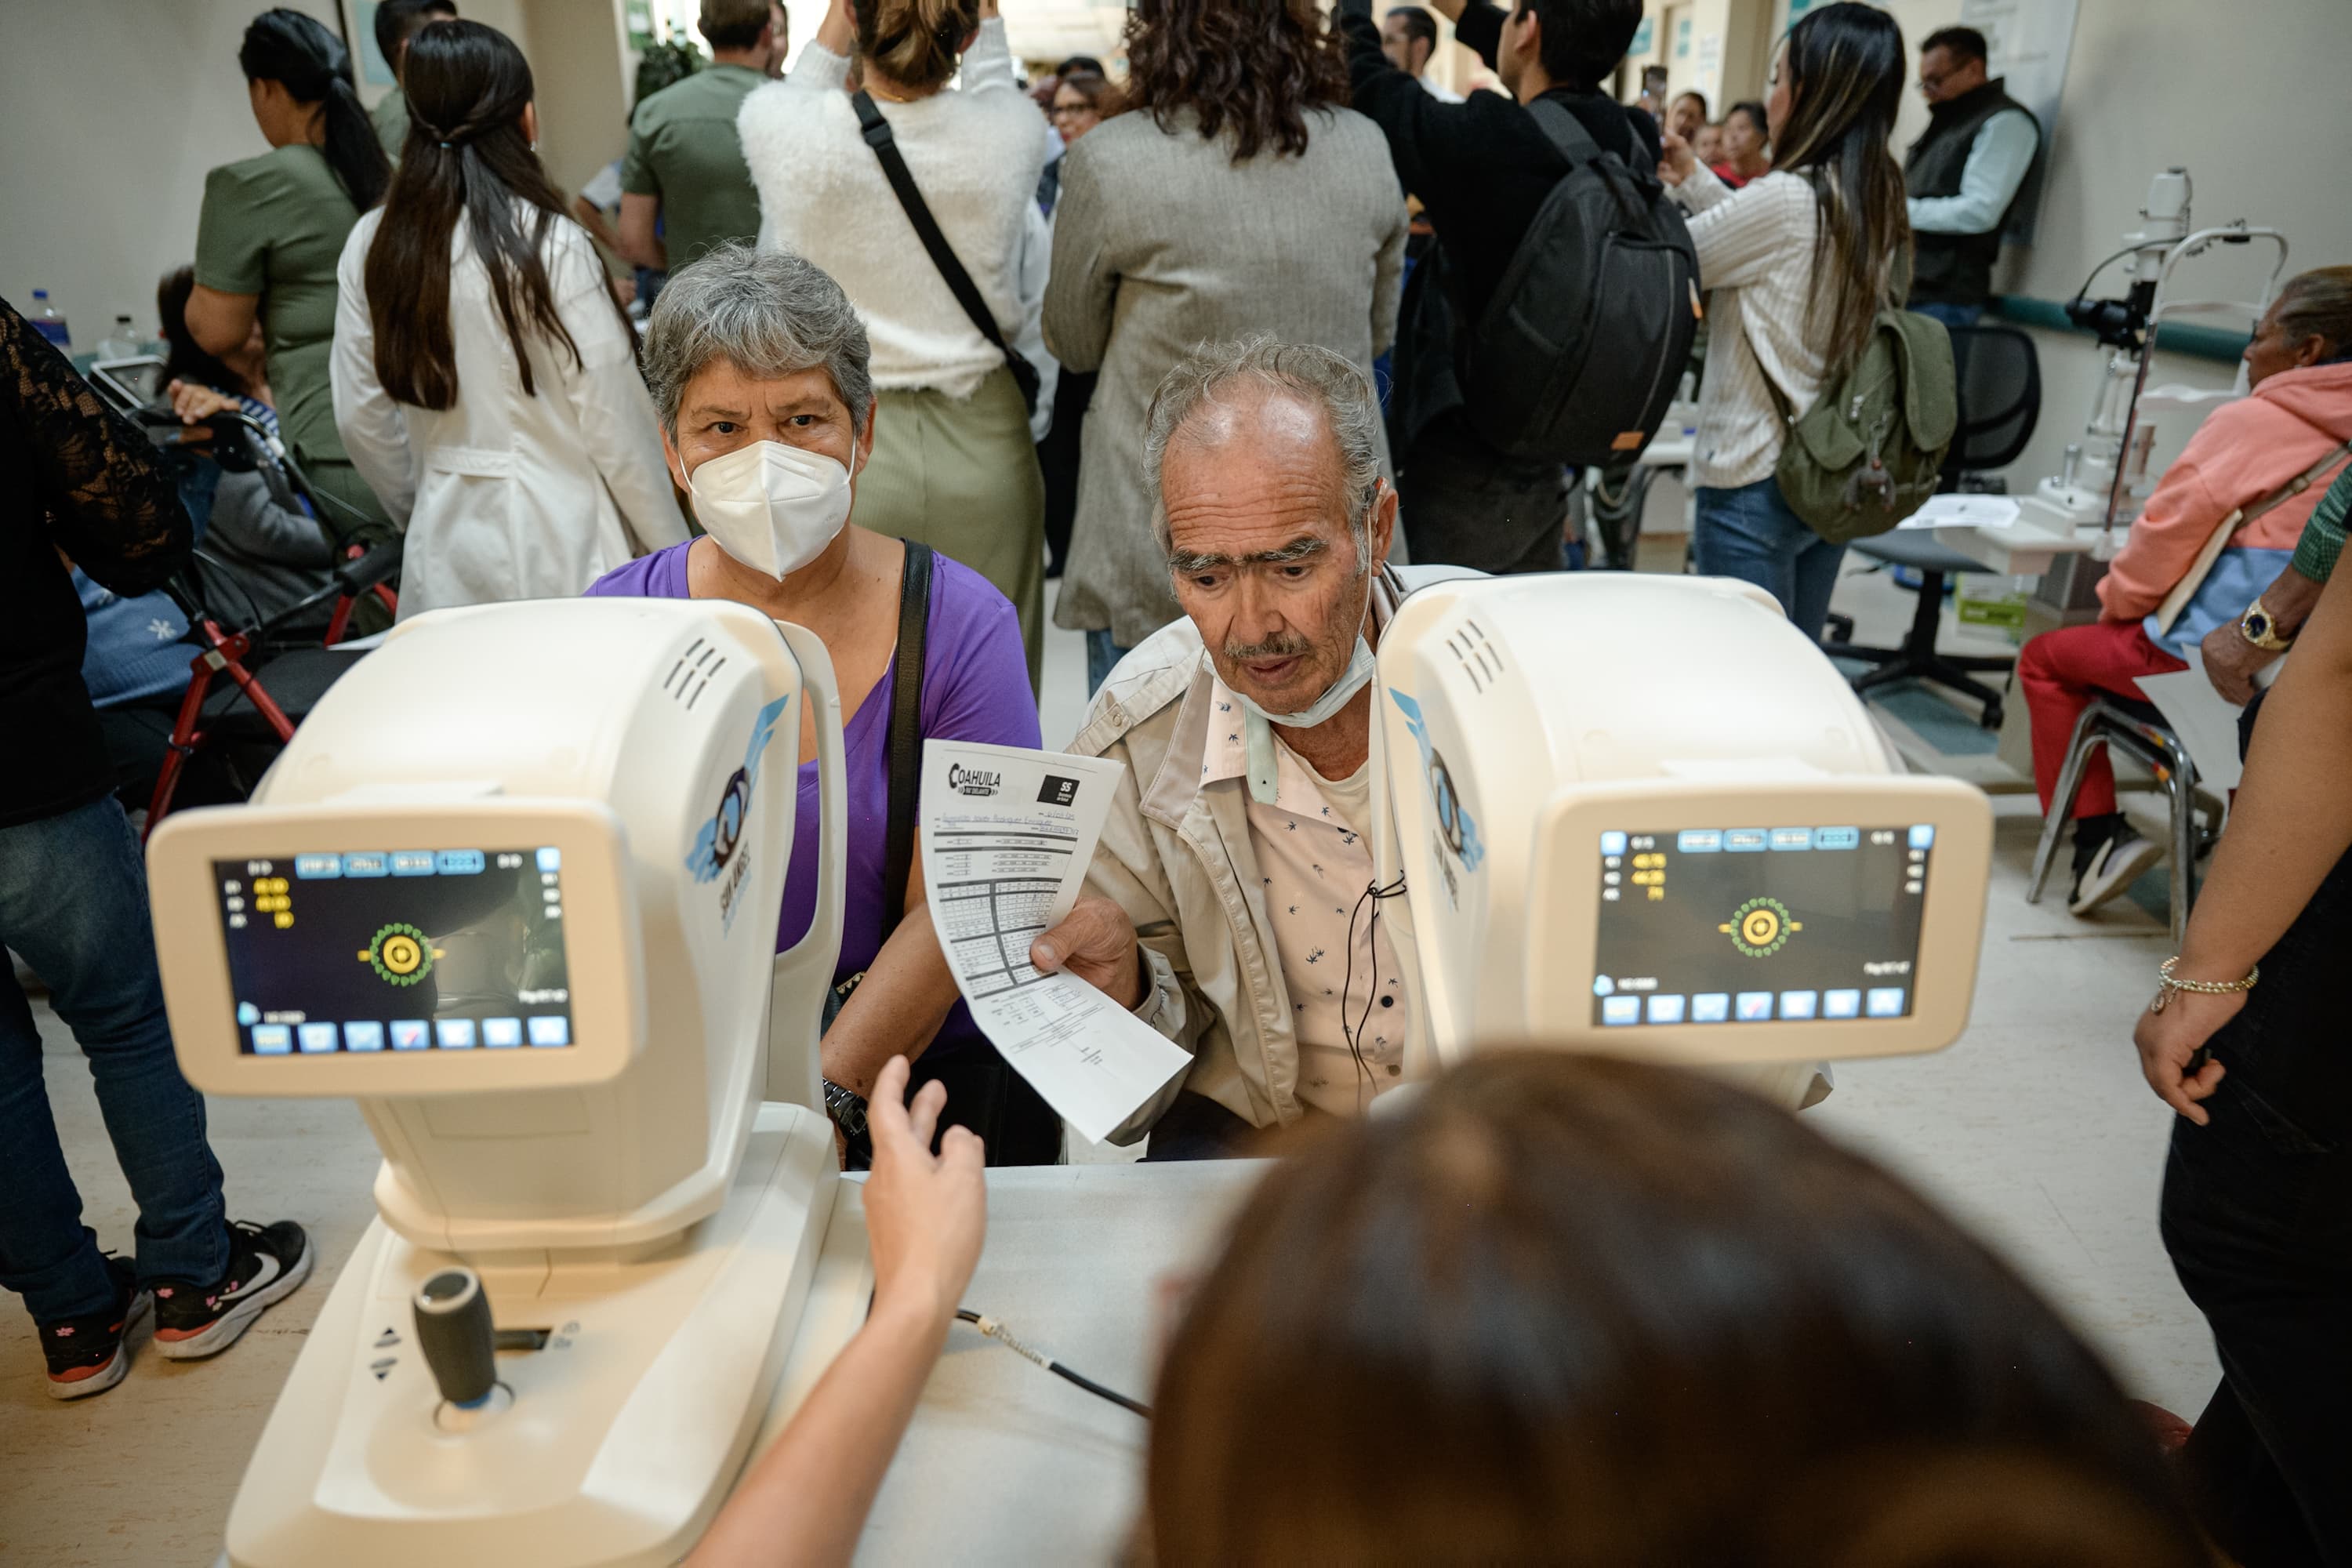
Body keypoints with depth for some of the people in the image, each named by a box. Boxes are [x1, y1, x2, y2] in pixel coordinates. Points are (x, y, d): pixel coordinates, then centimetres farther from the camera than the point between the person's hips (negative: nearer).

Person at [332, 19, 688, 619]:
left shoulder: (371, 244, 2)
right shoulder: (549, 244, -12)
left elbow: (361, 418, 8)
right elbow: (614, 422, -11)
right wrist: (676, 556, -1)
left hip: (445, 549, 5)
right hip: (559, 544, -5)